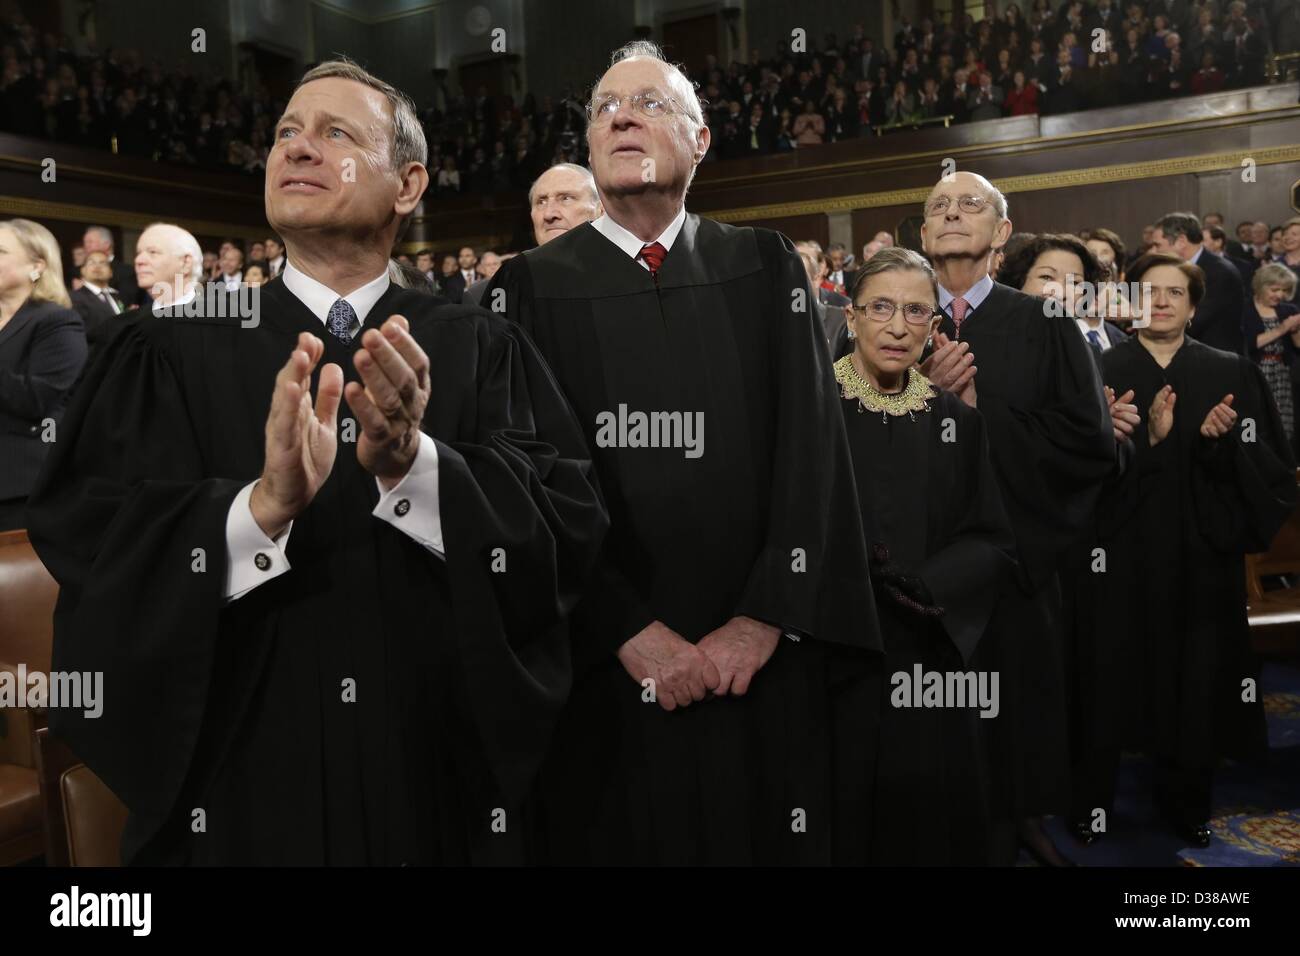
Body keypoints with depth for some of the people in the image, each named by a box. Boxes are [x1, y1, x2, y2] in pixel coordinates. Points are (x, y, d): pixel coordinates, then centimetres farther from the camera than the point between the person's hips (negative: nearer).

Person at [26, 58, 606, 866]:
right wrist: (261, 509, -28)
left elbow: (570, 533, -12)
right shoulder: (171, 351, -1)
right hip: (237, 783, 0)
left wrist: (415, 465, -27)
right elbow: (85, 542, -11)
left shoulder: (483, 351, -2)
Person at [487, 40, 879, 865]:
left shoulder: (767, 268, 6)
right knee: (615, 834, 11)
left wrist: (768, 617, -9)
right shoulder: (531, 287, 1)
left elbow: (813, 446, -1)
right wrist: (627, 630, -11)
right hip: (601, 671, -1)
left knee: (763, 835, 13)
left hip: (760, 664, 2)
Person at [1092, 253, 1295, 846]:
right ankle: (1095, 795, 22)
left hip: (1201, 558, 2)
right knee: (1113, 679, 3)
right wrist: (1148, 438, -22)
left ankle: (1186, 801, 29)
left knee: (1196, 681, 8)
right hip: (1121, 556, -1)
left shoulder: (1232, 374, 5)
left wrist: (1220, 441, -18)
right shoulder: (1100, 372, 0)